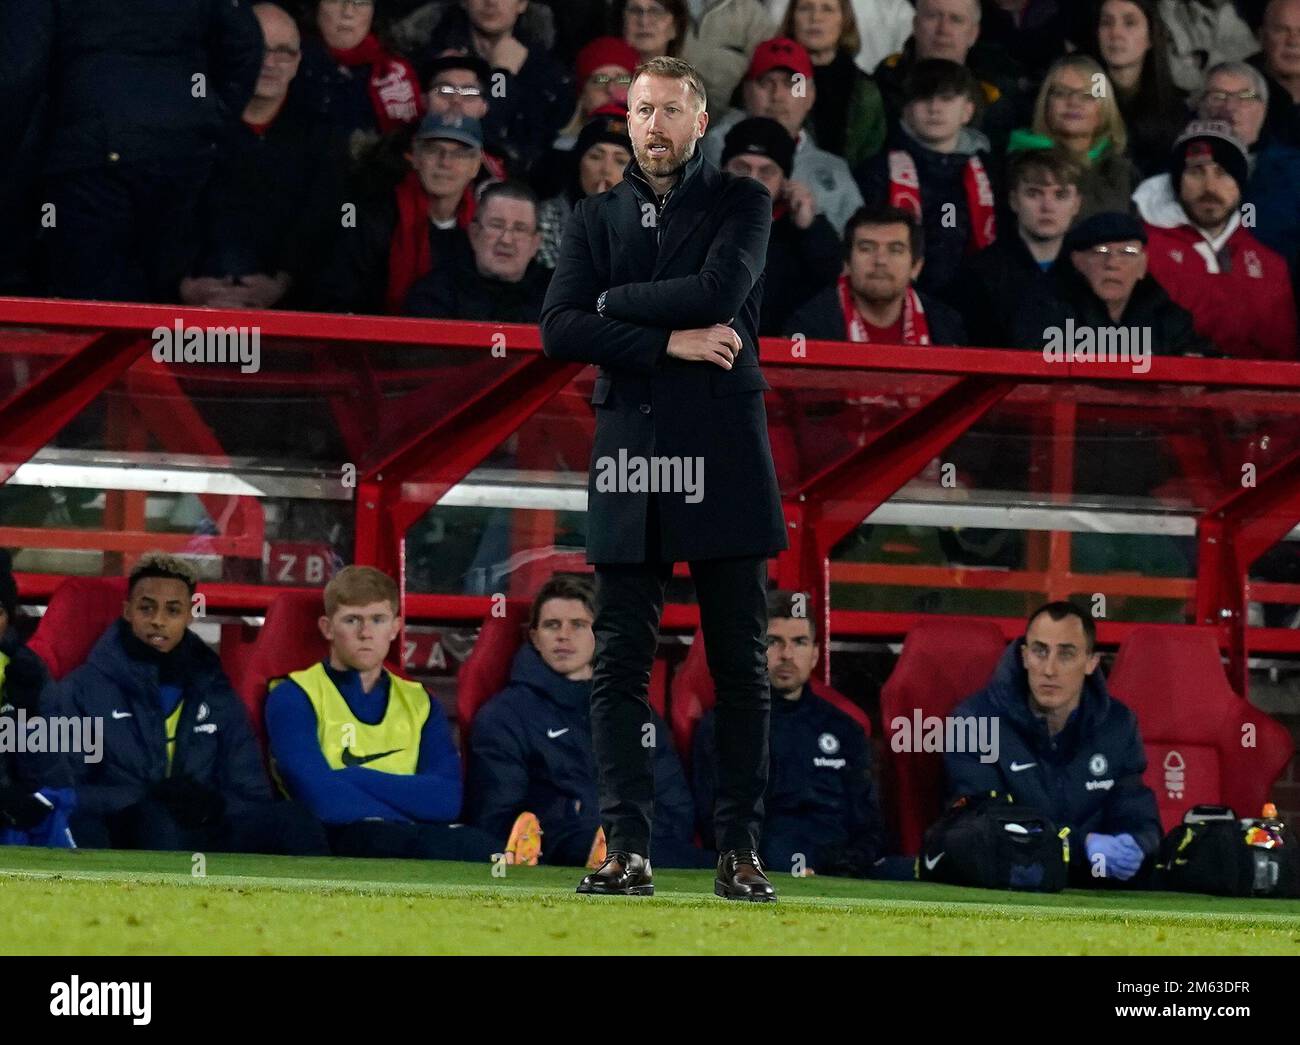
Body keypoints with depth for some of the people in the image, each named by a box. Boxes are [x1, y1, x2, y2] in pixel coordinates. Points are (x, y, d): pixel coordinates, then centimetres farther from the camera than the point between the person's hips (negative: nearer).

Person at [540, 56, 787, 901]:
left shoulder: (741, 203, 7)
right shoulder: (597, 218, 15)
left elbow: (720, 291, -12)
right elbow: (558, 329, 1)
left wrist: (616, 301, -2)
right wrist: (668, 340, -9)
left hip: (723, 452, -2)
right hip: (630, 450, 2)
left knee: (740, 665, -1)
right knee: (621, 663, -3)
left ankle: (740, 850, 1)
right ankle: (628, 848, -4)